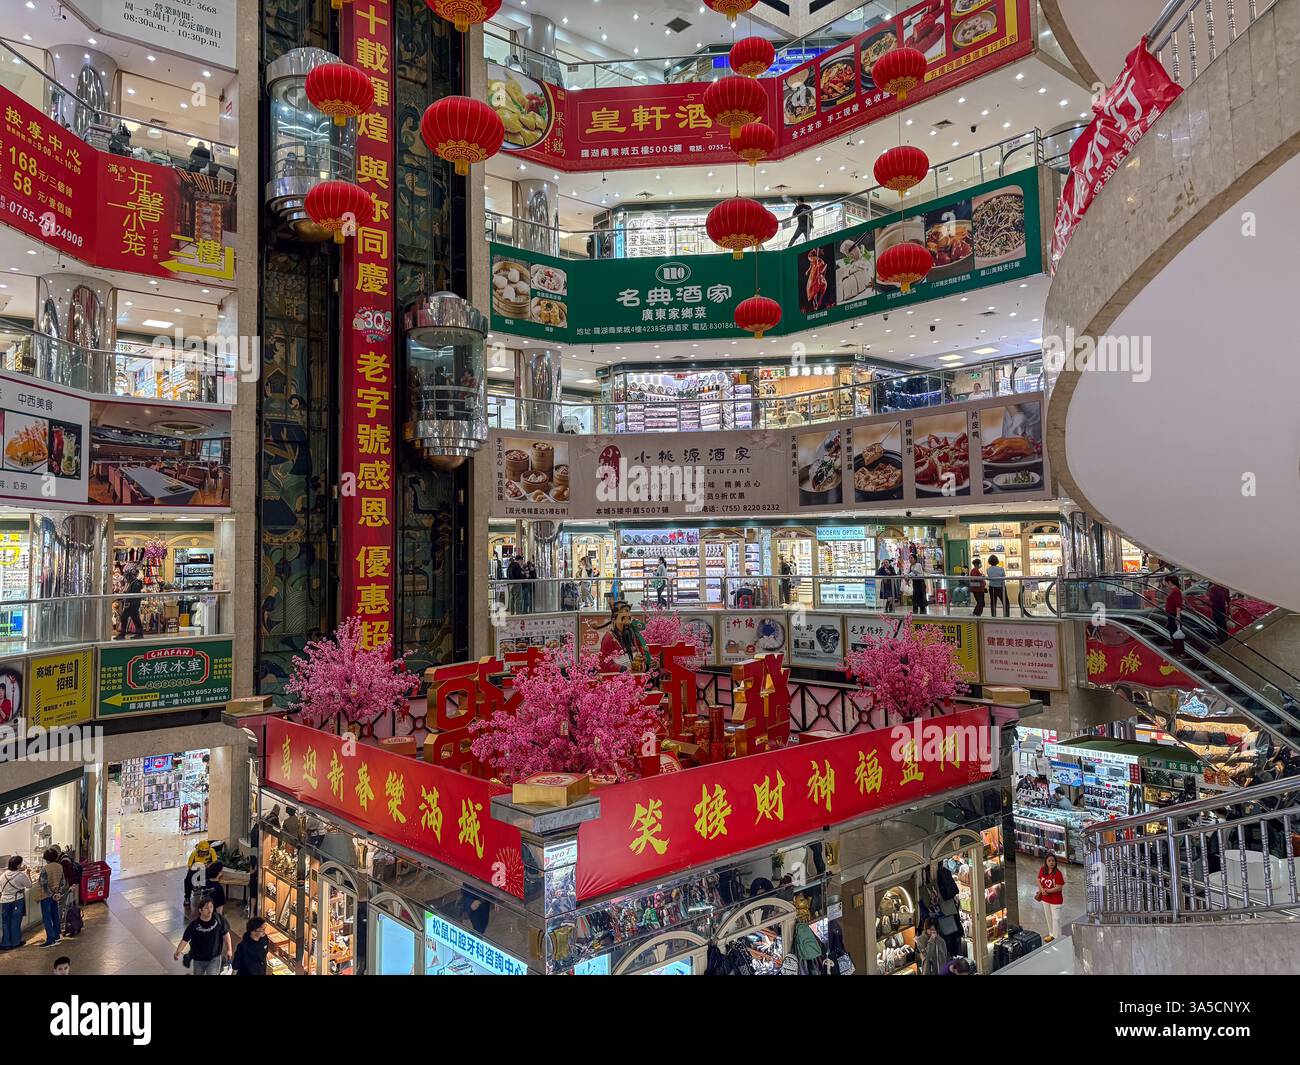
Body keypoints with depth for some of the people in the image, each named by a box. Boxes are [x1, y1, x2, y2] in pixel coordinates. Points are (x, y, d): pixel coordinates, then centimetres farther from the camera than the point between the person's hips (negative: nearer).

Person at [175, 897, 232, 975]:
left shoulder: (218, 919, -15)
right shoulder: (194, 924, -18)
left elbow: (225, 934, -5)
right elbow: (185, 940, -13)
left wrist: (229, 949, -4)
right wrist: (178, 952, -25)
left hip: (214, 958, -1)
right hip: (198, 959, 1)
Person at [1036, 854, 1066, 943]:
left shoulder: (1058, 873, -23)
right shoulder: (1042, 870, -5)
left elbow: (1058, 888, -22)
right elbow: (1039, 880, 4)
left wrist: (1046, 890, -21)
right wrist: (1041, 889, -14)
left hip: (1056, 900, -6)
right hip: (1045, 899, 6)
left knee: (1056, 918, 4)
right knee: (1049, 917, 21)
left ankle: (1057, 937, 20)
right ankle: (1051, 934, 40)